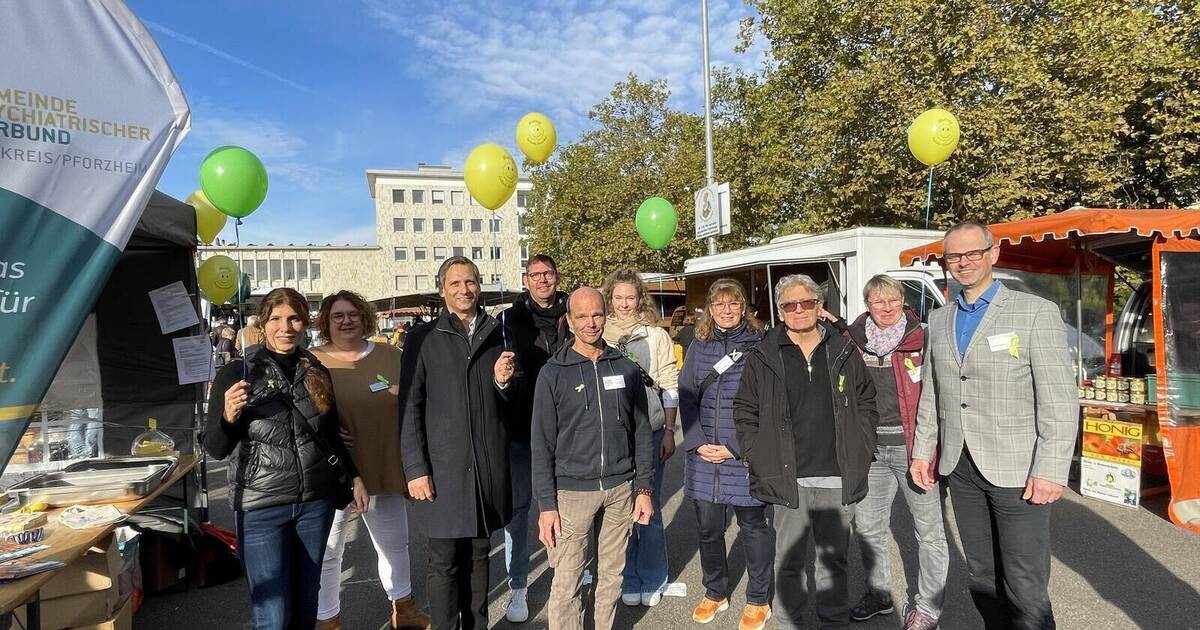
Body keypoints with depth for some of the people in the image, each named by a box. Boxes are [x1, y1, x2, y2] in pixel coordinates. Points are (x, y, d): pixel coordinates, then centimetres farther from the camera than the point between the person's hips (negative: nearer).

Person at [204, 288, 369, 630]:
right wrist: (229, 415, -25)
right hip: (261, 508, -4)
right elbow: (216, 450, -6)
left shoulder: (316, 371, 5)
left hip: (316, 502, 4)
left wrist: (355, 476, 12)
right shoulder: (237, 373, -7)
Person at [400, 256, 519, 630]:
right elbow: (410, 408, -3)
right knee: (444, 562, 5)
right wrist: (415, 469, -8)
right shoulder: (424, 339, -1)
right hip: (443, 468, -3)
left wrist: (504, 382, -7)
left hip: (487, 467, 3)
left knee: (478, 556, 14)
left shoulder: (498, 336, 9)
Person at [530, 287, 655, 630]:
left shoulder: (626, 368, 5)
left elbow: (641, 432, 8)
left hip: (620, 488, 3)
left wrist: (644, 489, 5)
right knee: (566, 583, 1)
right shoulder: (553, 373, -3)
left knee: (612, 575, 13)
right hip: (572, 491, -2)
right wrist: (546, 505, -7)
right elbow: (542, 444, -3)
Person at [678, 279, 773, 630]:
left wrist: (736, 447, -13)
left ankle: (758, 601, 30)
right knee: (708, 528, 14)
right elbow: (686, 397, 5)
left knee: (753, 527, 11)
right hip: (703, 458, 4)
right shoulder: (699, 346, 7)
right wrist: (697, 443, -7)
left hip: (746, 456, -3)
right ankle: (715, 593, 35)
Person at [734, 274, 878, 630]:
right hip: (788, 479, -2)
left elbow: (865, 403, 13)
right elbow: (745, 413, 2)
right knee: (789, 560, 9)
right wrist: (763, 463, -4)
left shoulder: (844, 352, 6)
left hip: (837, 479, 2)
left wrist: (859, 455, 5)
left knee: (834, 559, 16)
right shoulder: (763, 357, -1)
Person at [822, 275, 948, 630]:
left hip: (912, 446, -4)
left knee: (929, 529, 7)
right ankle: (878, 594, 35)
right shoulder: (854, 340, 4)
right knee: (867, 527, 15)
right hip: (870, 447, 4)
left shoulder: (921, 339, -6)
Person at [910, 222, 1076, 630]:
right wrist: (923, 451, 11)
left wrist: (1051, 470, -14)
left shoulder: (1036, 312, -5)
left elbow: (1060, 399, -10)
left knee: (1025, 587, -1)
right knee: (981, 575, 15)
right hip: (960, 467, 5)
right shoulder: (939, 320, 11)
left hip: (1016, 470, -5)